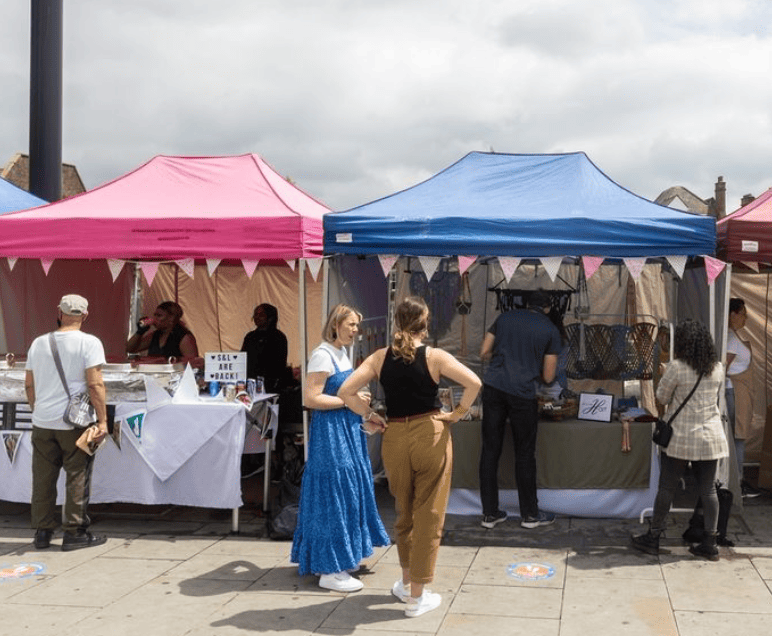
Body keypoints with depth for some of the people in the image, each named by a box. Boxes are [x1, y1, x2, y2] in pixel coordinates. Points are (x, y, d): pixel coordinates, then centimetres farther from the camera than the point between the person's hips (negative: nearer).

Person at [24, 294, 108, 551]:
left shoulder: (39, 343, 8)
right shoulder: (89, 342, -8)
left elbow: (29, 384, 13)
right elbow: (95, 384, -14)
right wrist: (102, 420, -11)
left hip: (42, 422, 5)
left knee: (43, 478, 11)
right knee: (77, 477, 5)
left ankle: (42, 532, 18)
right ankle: (74, 532, 9)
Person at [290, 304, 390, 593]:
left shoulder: (342, 353, 15)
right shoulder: (322, 355, -14)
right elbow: (311, 398, -21)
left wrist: (363, 422, 16)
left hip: (347, 430, 10)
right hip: (329, 432, -10)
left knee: (349, 491, 13)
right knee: (332, 494, -5)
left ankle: (340, 558, 25)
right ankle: (330, 571, 3)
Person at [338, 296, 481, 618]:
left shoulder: (380, 357, 1)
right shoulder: (435, 356, -6)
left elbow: (345, 392, -4)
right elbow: (473, 383, -15)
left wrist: (370, 416, 5)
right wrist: (457, 413, -3)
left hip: (394, 438, 3)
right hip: (430, 435, -3)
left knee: (404, 513, 22)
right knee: (428, 516, 7)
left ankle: (407, 583, 36)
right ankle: (417, 597, 12)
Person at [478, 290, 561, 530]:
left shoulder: (505, 318, 12)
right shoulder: (550, 331, 5)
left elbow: (484, 353, 13)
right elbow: (548, 377, 5)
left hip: (492, 386, 3)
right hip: (522, 393, -3)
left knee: (490, 450, 8)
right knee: (525, 454, 9)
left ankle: (490, 513, 14)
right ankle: (530, 514, 19)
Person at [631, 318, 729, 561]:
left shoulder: (677, 367, -14)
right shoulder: (718, 368, 2)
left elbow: (661, 398, -4)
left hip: (680, 438, -4)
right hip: (710, 437, 4)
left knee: (666, 488, 5)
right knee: (708, 490, 8)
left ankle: (653, 538, 14)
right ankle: (710, 544, 11)